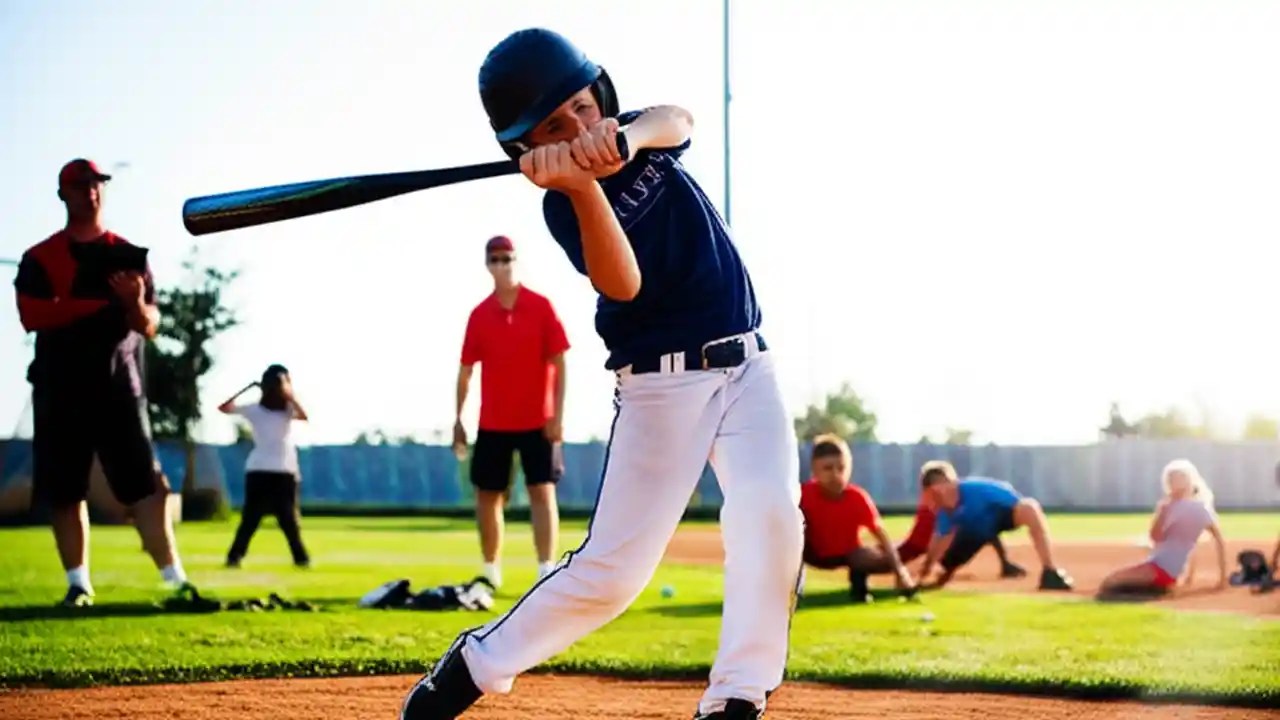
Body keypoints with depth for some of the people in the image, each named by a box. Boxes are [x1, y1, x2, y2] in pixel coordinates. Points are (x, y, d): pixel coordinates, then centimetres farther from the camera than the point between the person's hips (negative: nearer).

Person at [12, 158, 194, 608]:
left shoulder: (128, 256, 10)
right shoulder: (39, 259, 5)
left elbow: (150, 327, 4)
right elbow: (32, 315, -10)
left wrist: (136, 304, -19)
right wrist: (102, 303, -15)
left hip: (118, 385, 0)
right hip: (60, 389, 0)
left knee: (144, 484, -7)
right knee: (63, 489, 1)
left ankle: (176, 580, -11)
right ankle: (78, 582, 10)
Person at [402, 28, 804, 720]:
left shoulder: (642, 137, 4)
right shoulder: (563, 205, -9)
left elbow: (677, 118, -20)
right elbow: (623, 283, -26)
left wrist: (625, 140, -42)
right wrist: (581, 185, -42)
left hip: (746, 366, 3)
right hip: (660, 385, -3)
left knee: (770, 514, -21)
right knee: (611, 570, -4)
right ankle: (476, 663, 16)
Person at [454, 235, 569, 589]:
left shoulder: (541, 307, -4)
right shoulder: (479, 315, 3)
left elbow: (558, 363, -5)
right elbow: (466, 369, 7)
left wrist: (557, 415, -12)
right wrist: (458, 419, 2)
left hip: (537, 422, -3)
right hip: (492, 423, 3)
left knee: (542, 493, -8)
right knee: (487, 495, 8)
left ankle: (546, 572, -11)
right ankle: (490, 570, 21)